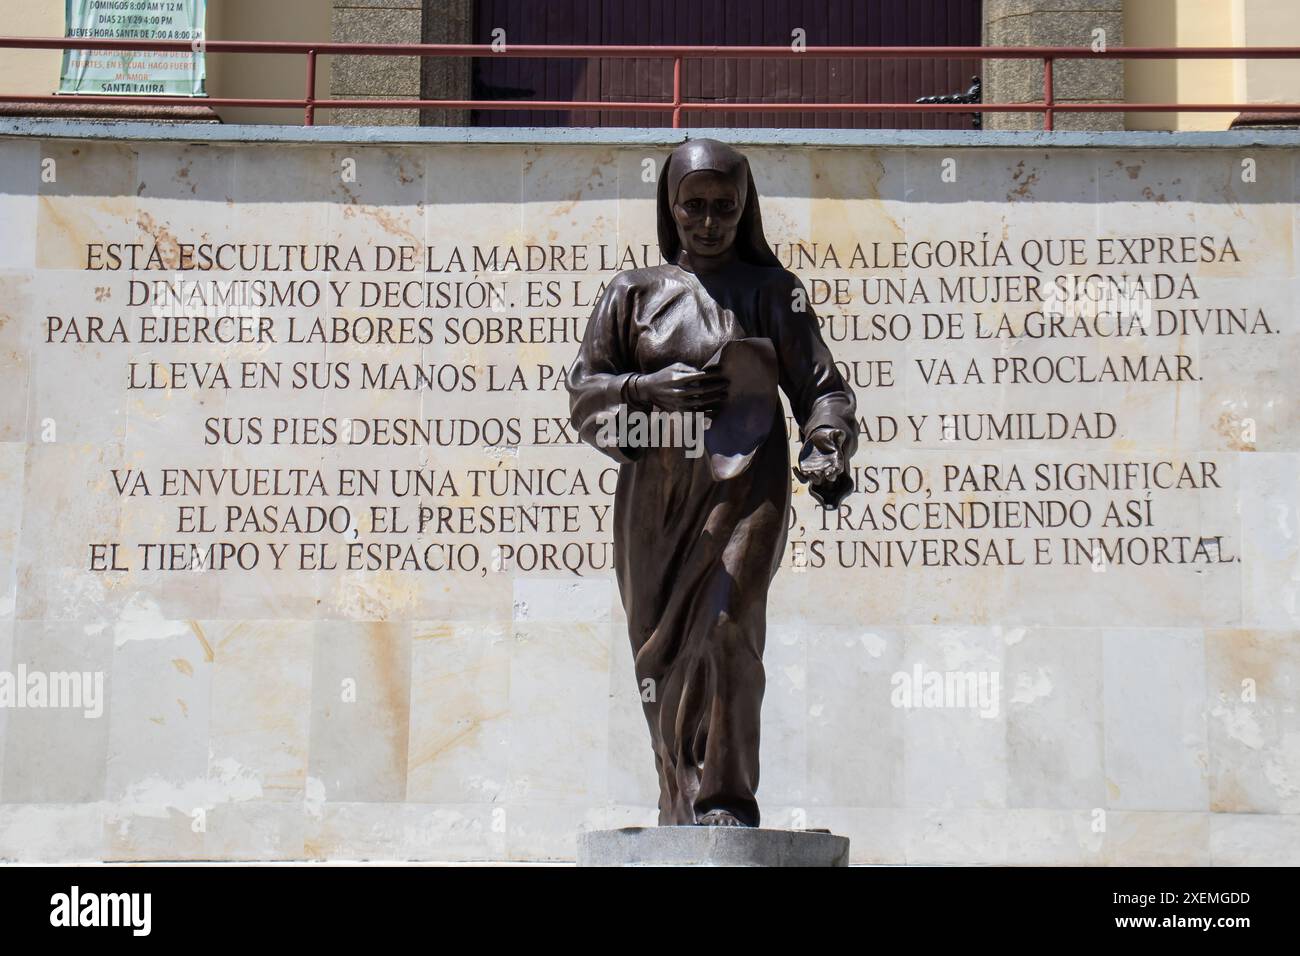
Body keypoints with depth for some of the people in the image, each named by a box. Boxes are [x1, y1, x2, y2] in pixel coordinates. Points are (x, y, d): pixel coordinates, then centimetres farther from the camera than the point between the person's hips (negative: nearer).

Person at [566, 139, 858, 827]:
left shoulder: (770, 291, 12)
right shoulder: (634, 292, 15)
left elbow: (820, 384, 9)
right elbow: (583, 391, 9)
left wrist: (827, 451, -11)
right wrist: (651, 390, -11)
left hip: (745, 485, -2)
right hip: (655, 493, 3)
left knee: (727, 627, -22)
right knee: (662, 650, 1)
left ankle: (727, 802, -20)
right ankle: (681, 808, 9)